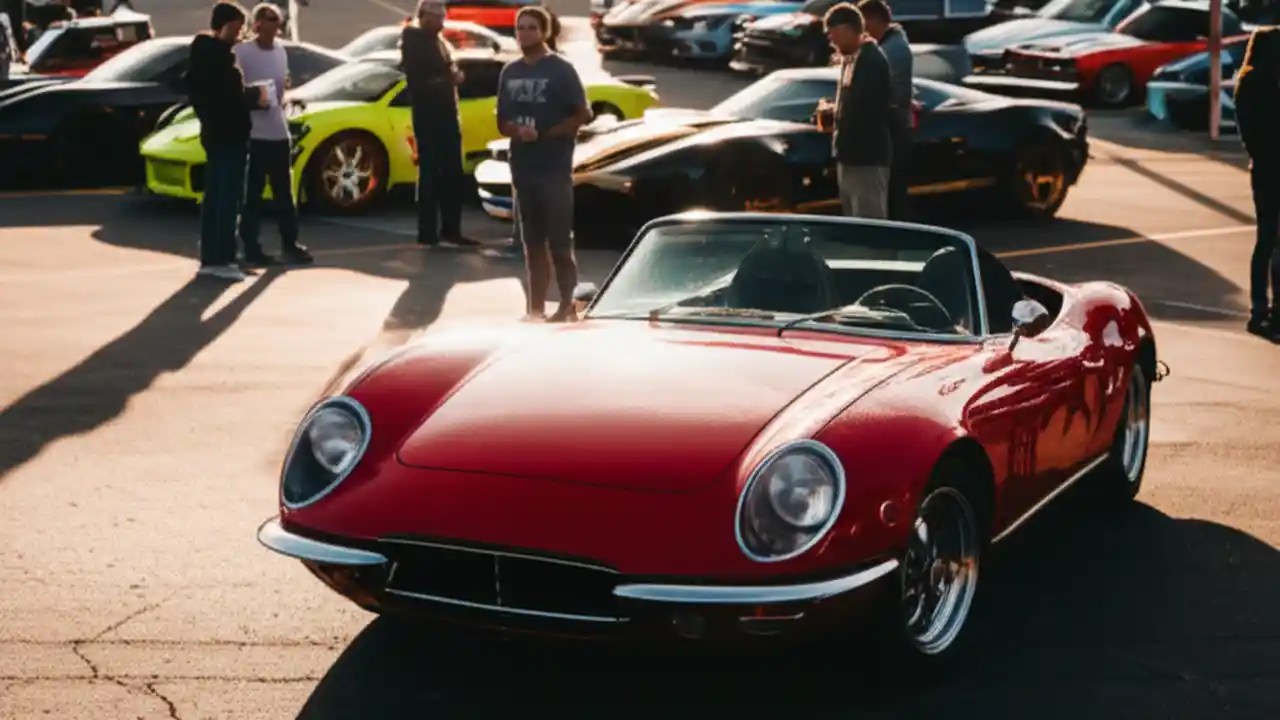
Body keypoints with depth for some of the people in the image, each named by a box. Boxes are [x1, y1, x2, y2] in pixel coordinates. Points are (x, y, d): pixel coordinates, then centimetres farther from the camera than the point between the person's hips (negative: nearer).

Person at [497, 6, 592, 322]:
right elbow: (502, 121, 15)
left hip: (555, 169, -5)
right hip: (522, 169, 6)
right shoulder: (510, 73, 12)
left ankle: (567, 307, 2)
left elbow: (582, 116, -6)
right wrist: (517, 131, -8)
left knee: (560, 242, -4)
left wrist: (546, 135, -14)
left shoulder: (561, 70, -4)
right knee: (533, 243, 10)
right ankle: (536, 308, 15)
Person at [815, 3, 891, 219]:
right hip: (851, 155, 10)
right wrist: (832, 112, 2)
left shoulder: (871, 60, -17)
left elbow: (861, 110, -24)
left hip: (867, 157, -10)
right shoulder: (850, 59, 14)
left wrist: (830, 112, -7)